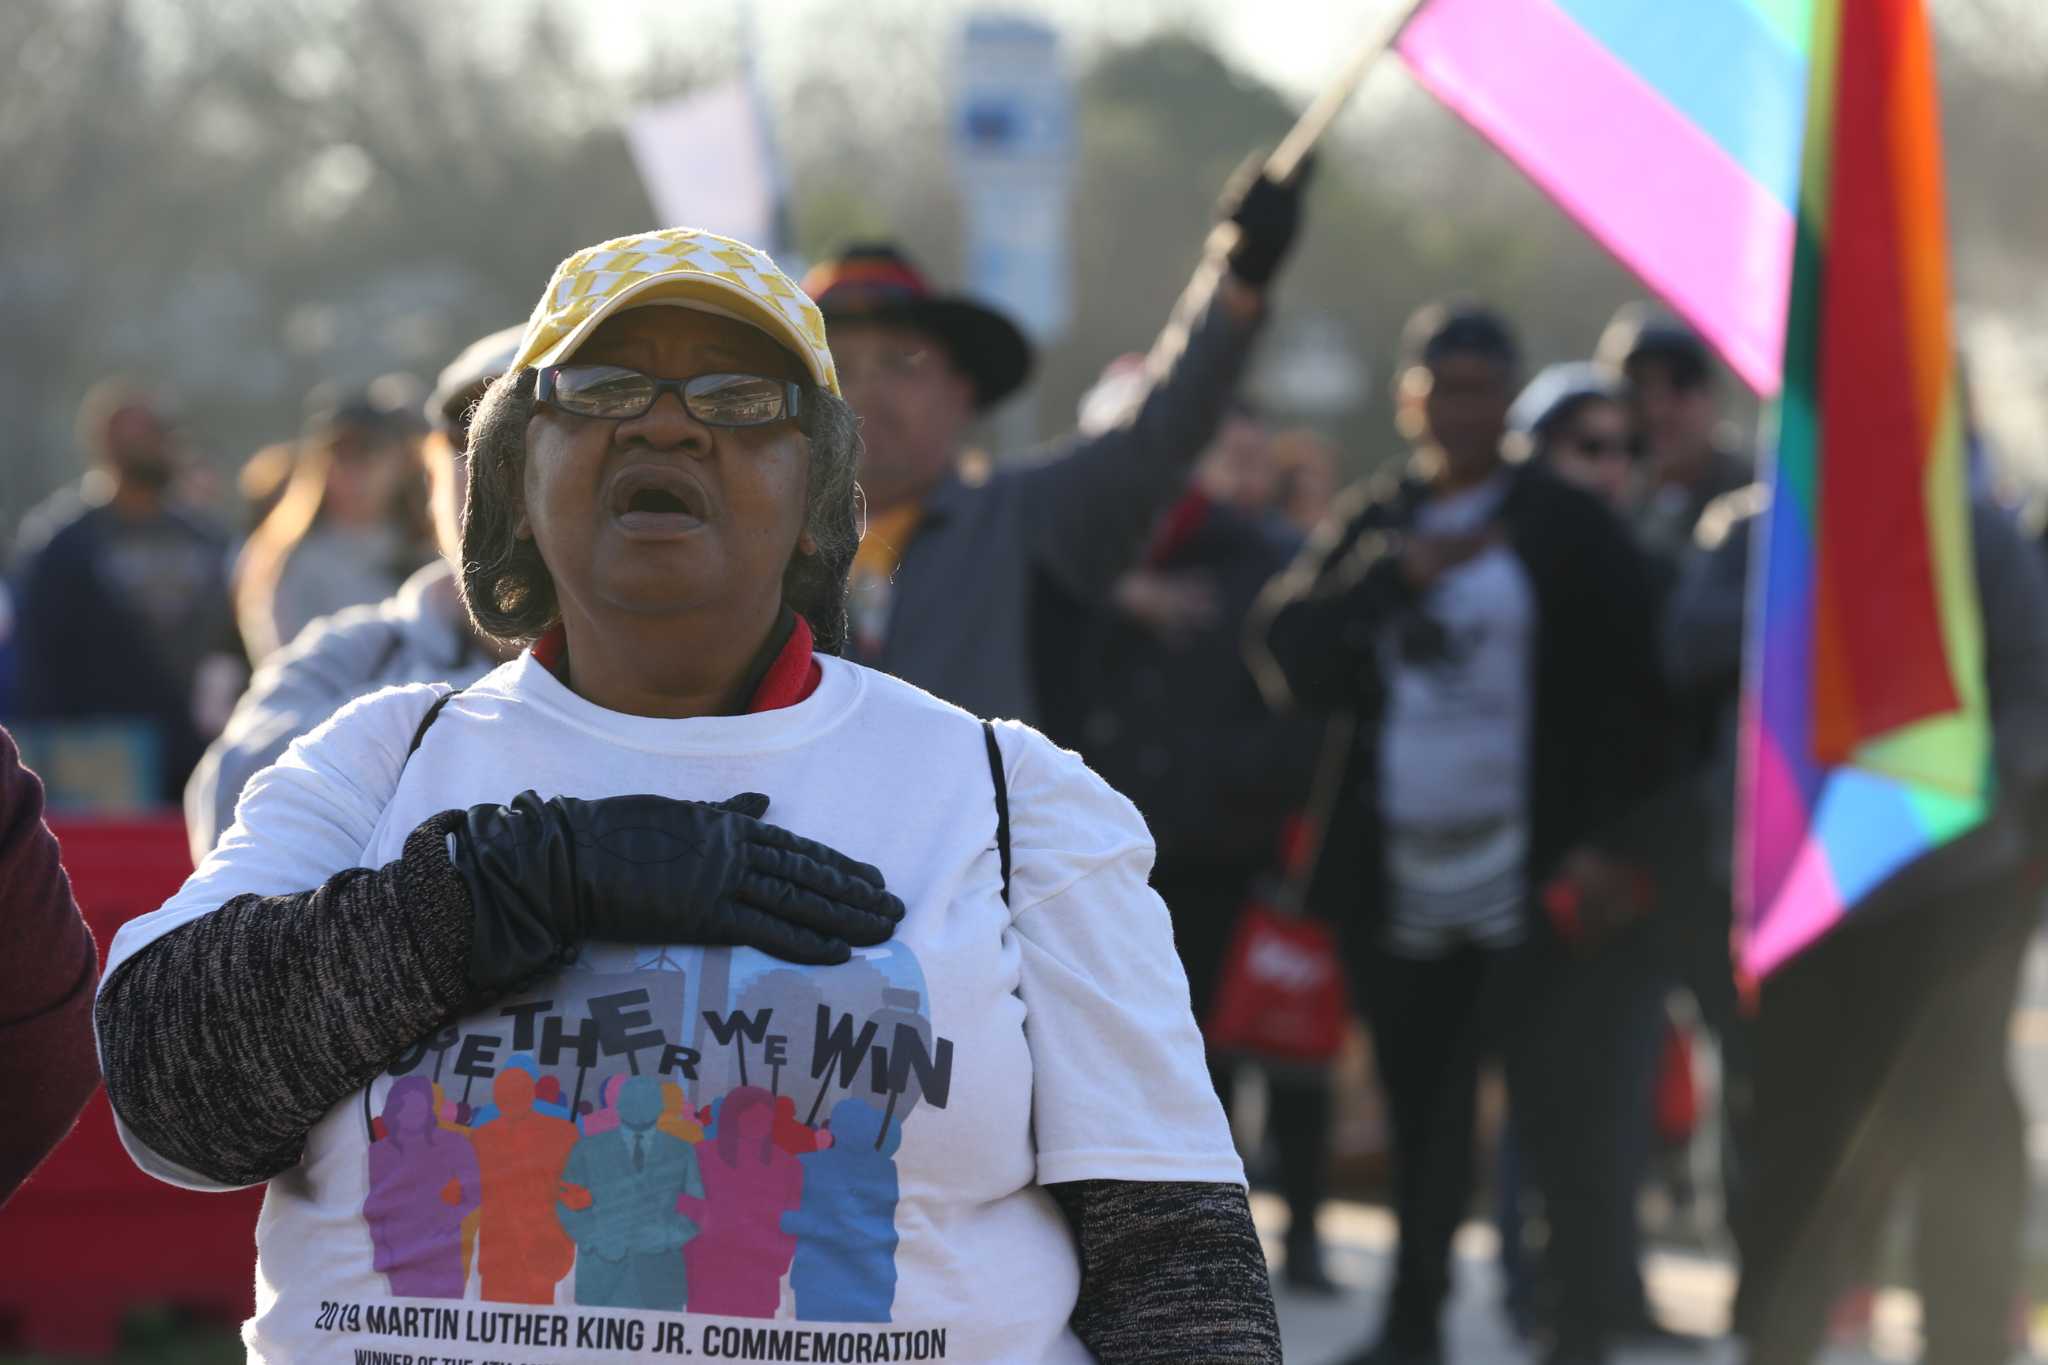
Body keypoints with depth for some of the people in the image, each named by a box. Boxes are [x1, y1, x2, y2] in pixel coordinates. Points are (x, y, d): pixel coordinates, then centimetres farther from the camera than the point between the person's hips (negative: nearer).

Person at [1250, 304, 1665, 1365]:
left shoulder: (1568, 526, 2)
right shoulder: (1369, 525, 12)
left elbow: (1621, 691, -2)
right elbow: (1286, 650, -1)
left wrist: (1600, 840, -11)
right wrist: (1400, 573, -11)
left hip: (1530, 878, -4)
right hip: (1397, 878, 4)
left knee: (1557, 1112, -8)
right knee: (1422, 1112, 9)